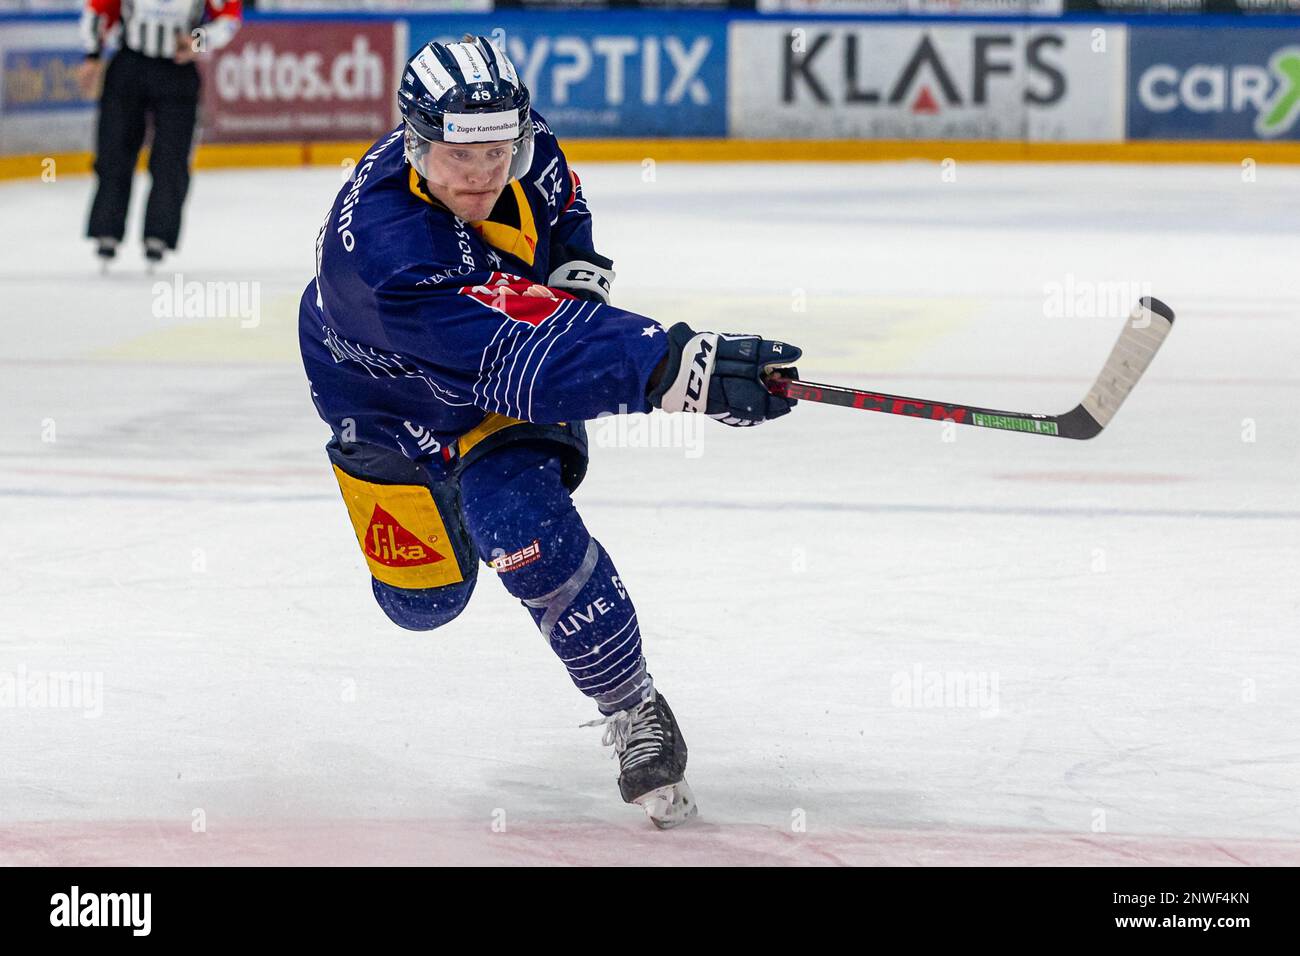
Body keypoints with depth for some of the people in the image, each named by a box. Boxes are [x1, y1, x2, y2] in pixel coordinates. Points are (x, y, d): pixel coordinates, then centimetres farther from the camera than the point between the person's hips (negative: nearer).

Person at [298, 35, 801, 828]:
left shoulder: (517, 142, -26)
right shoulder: (388, 249, -46)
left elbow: (559, 198, 3)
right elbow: (518, 363, -55)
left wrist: (576, 273, -14)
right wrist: (678, 368, -65)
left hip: (507, 343, 3)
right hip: (388, 397, -3)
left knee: (523, 527, -21)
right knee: (424, 600, 7)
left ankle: (635, 710, -4)